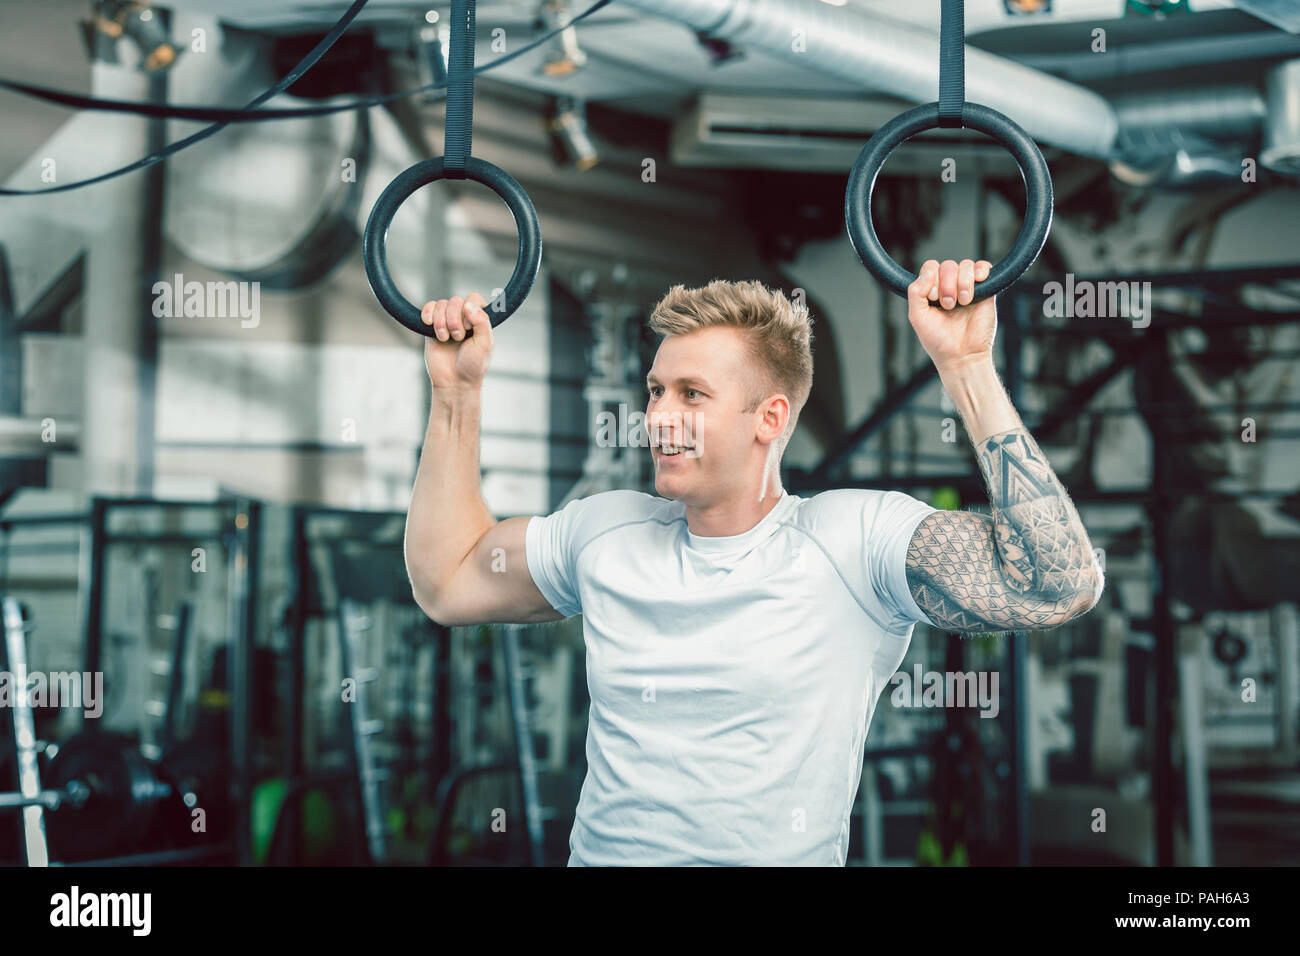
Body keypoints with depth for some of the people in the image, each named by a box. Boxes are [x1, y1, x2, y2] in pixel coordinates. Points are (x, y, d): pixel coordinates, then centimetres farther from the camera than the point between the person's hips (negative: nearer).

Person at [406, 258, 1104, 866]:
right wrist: (457, 390, 17)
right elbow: (445, 584, 22)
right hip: (600, 852, 3)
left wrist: (967, 367, -16)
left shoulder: (856, 538, -3)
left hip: (779, 854, -3)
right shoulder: (605, 532, 12)